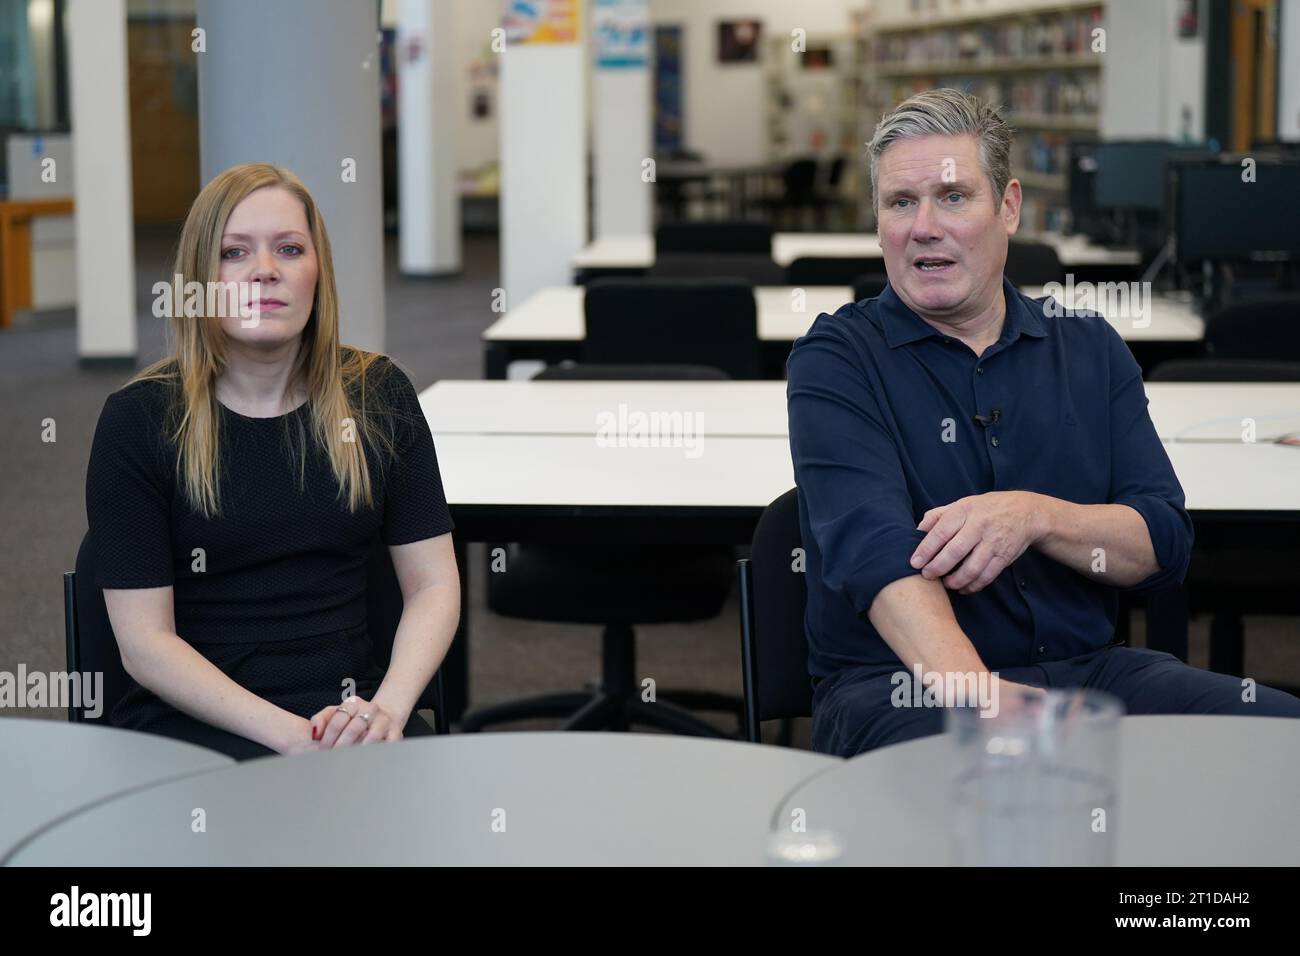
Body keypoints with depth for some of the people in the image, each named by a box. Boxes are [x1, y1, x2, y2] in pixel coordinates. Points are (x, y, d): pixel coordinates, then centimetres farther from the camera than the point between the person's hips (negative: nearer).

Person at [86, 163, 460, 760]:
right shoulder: (138, 419, -2)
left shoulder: (376, 395, 7)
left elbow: (433, 584, 6)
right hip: (191, 715, -3)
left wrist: (386, 708, -13)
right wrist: (291, 735, -18)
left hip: (348, 706, 3)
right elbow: (144, 641, -6)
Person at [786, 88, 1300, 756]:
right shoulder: (835, 359, 1)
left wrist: (1036, 517, -15)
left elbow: (1165, 544, 7)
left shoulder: (1090, 348, 14)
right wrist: (972, 695, -35)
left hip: (1086, 668, 6)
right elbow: (869, 542, -17)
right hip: (899, 685, -5)